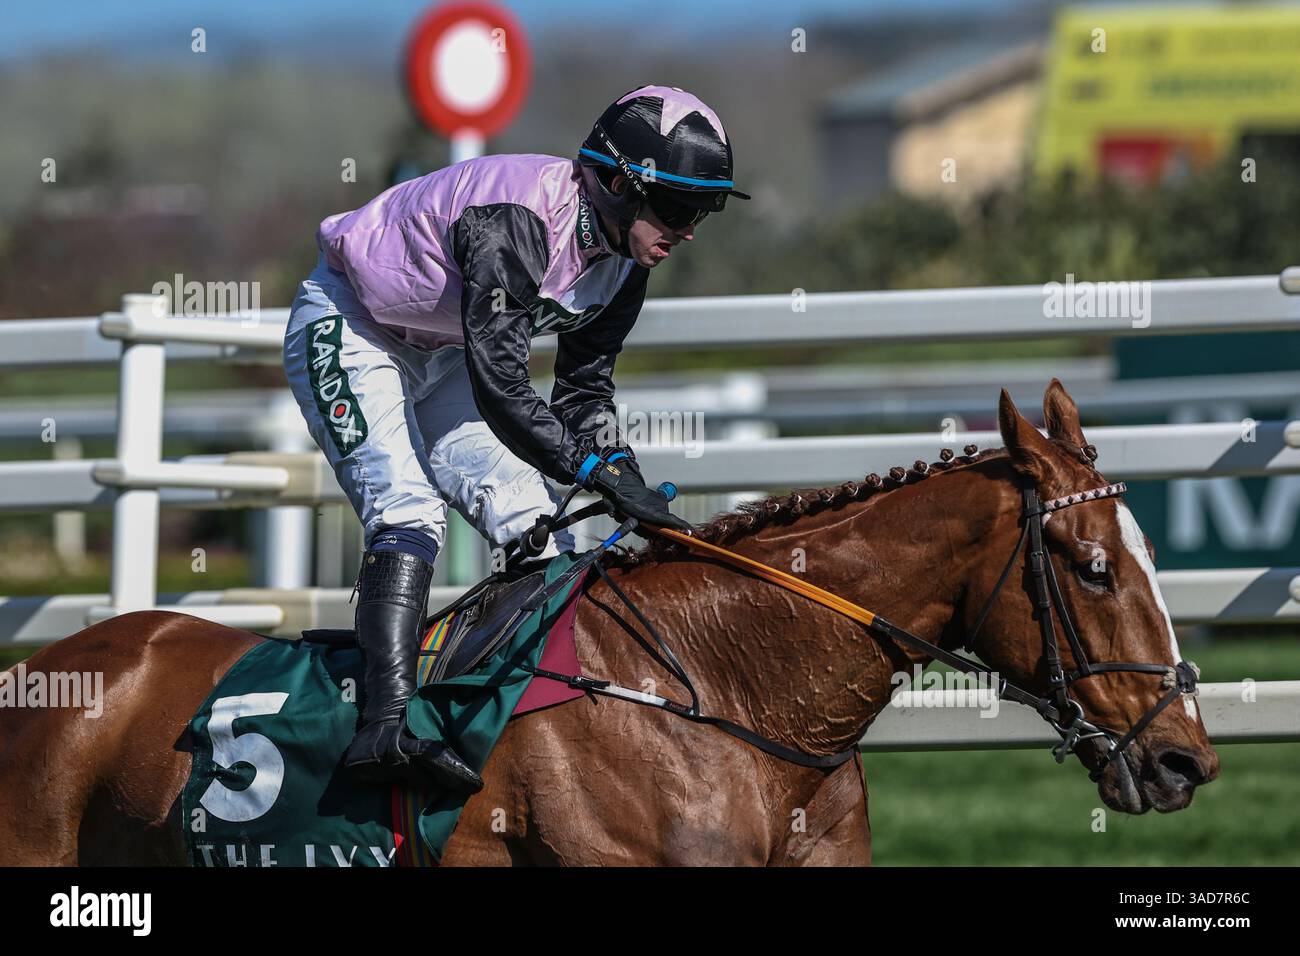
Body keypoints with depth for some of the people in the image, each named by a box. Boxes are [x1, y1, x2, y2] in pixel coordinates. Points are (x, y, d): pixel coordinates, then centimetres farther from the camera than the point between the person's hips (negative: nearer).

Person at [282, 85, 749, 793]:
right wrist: (602, 471, -44)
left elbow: (584, 391, 2)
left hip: (438, 358, 9)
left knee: (527, 512, -5)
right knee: (406, 508, -25)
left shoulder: (621, 263, -8)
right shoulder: (518, 220, -36)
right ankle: (387, 726, -35)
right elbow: (501, 393, -41)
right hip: (346, 331, -9)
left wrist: (627, 482, -13)